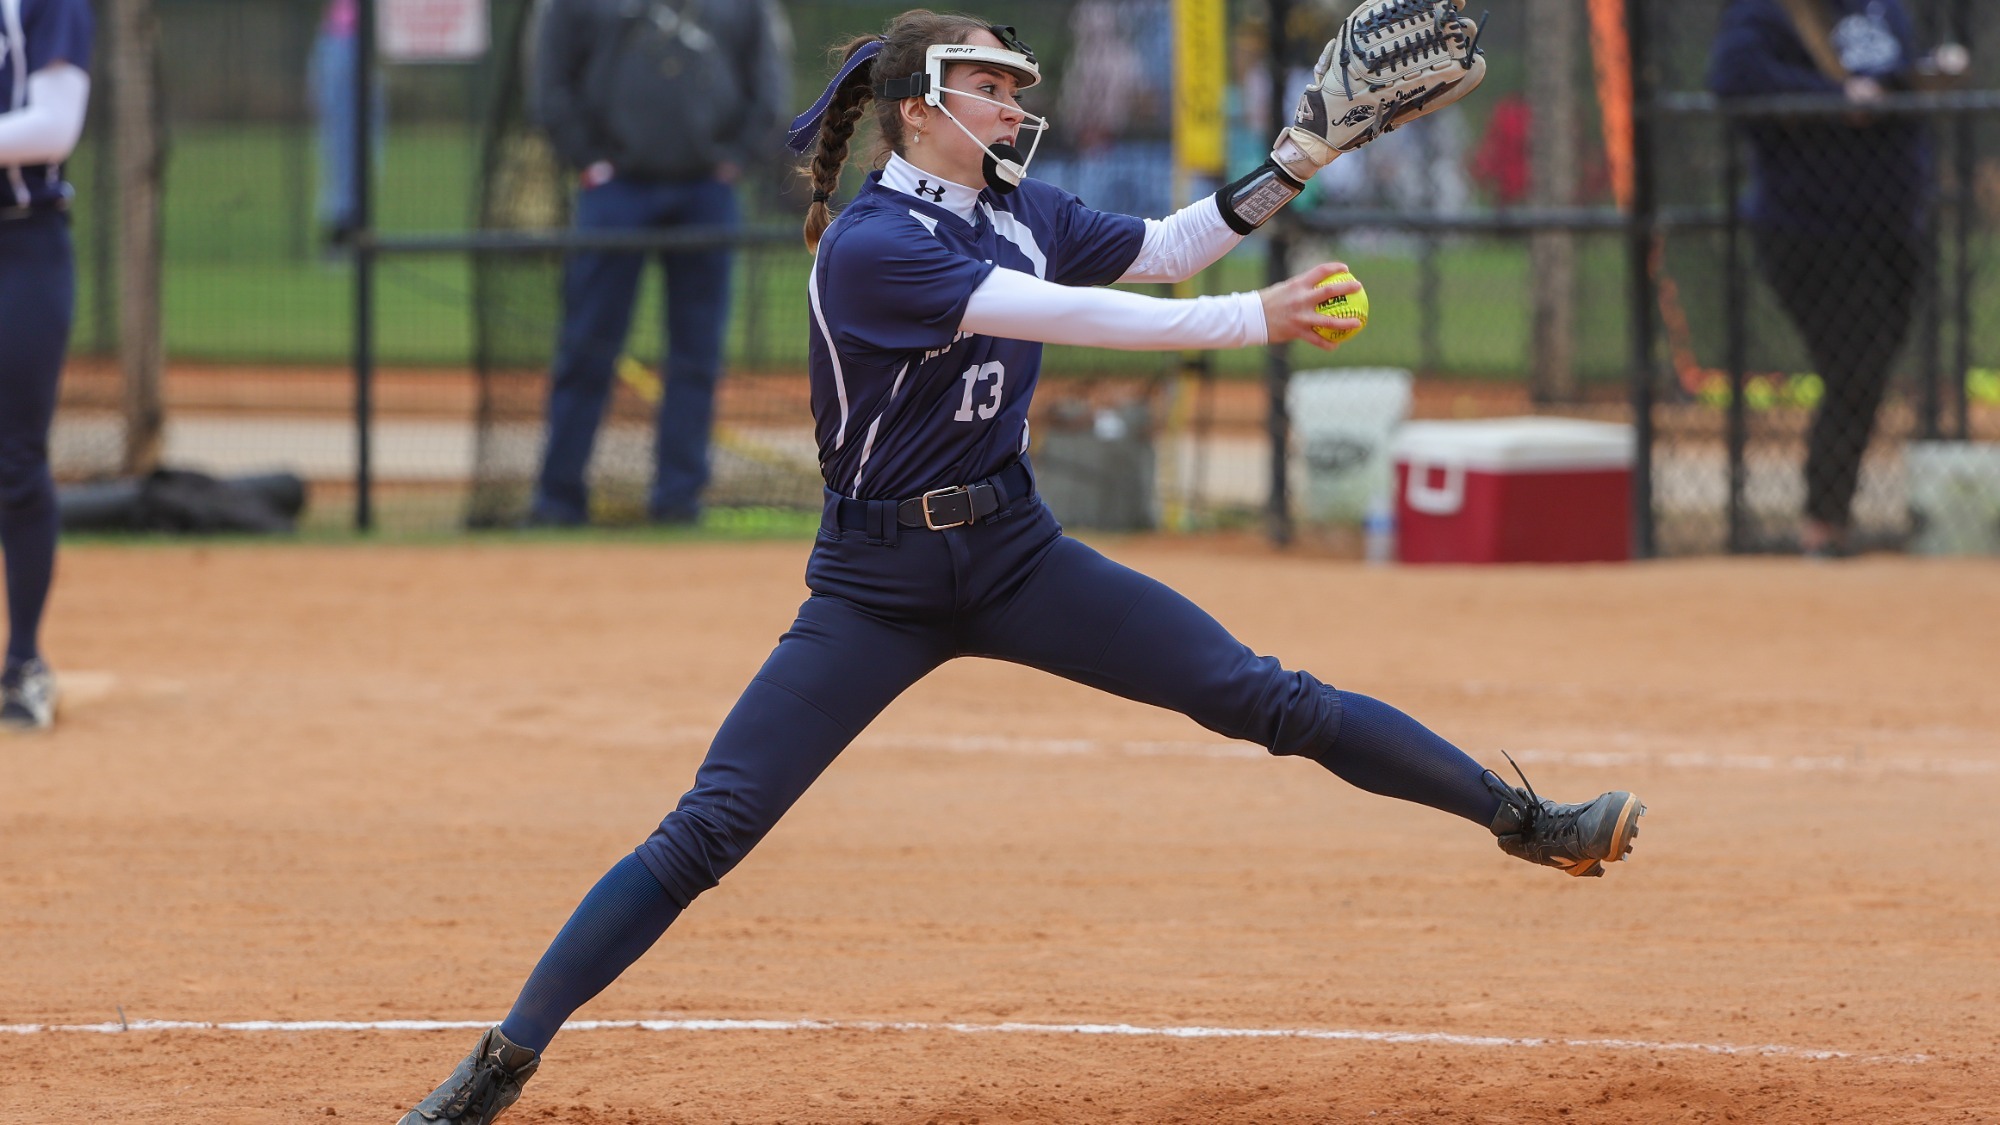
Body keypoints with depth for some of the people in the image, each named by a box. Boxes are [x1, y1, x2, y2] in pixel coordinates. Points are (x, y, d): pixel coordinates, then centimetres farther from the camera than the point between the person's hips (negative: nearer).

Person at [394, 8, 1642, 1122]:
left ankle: (1522, 819, 3)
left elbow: (1161, 252, 18)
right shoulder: (869, 247, -19)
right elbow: (1062, 316, -27)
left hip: (1017, 558, 6)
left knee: (1266, 699, -3)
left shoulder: (1021, 210, 4)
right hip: (879, 587, -6)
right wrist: (1252, 321, -30)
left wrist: (1292, 168, 4)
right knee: (708, 829, -10)